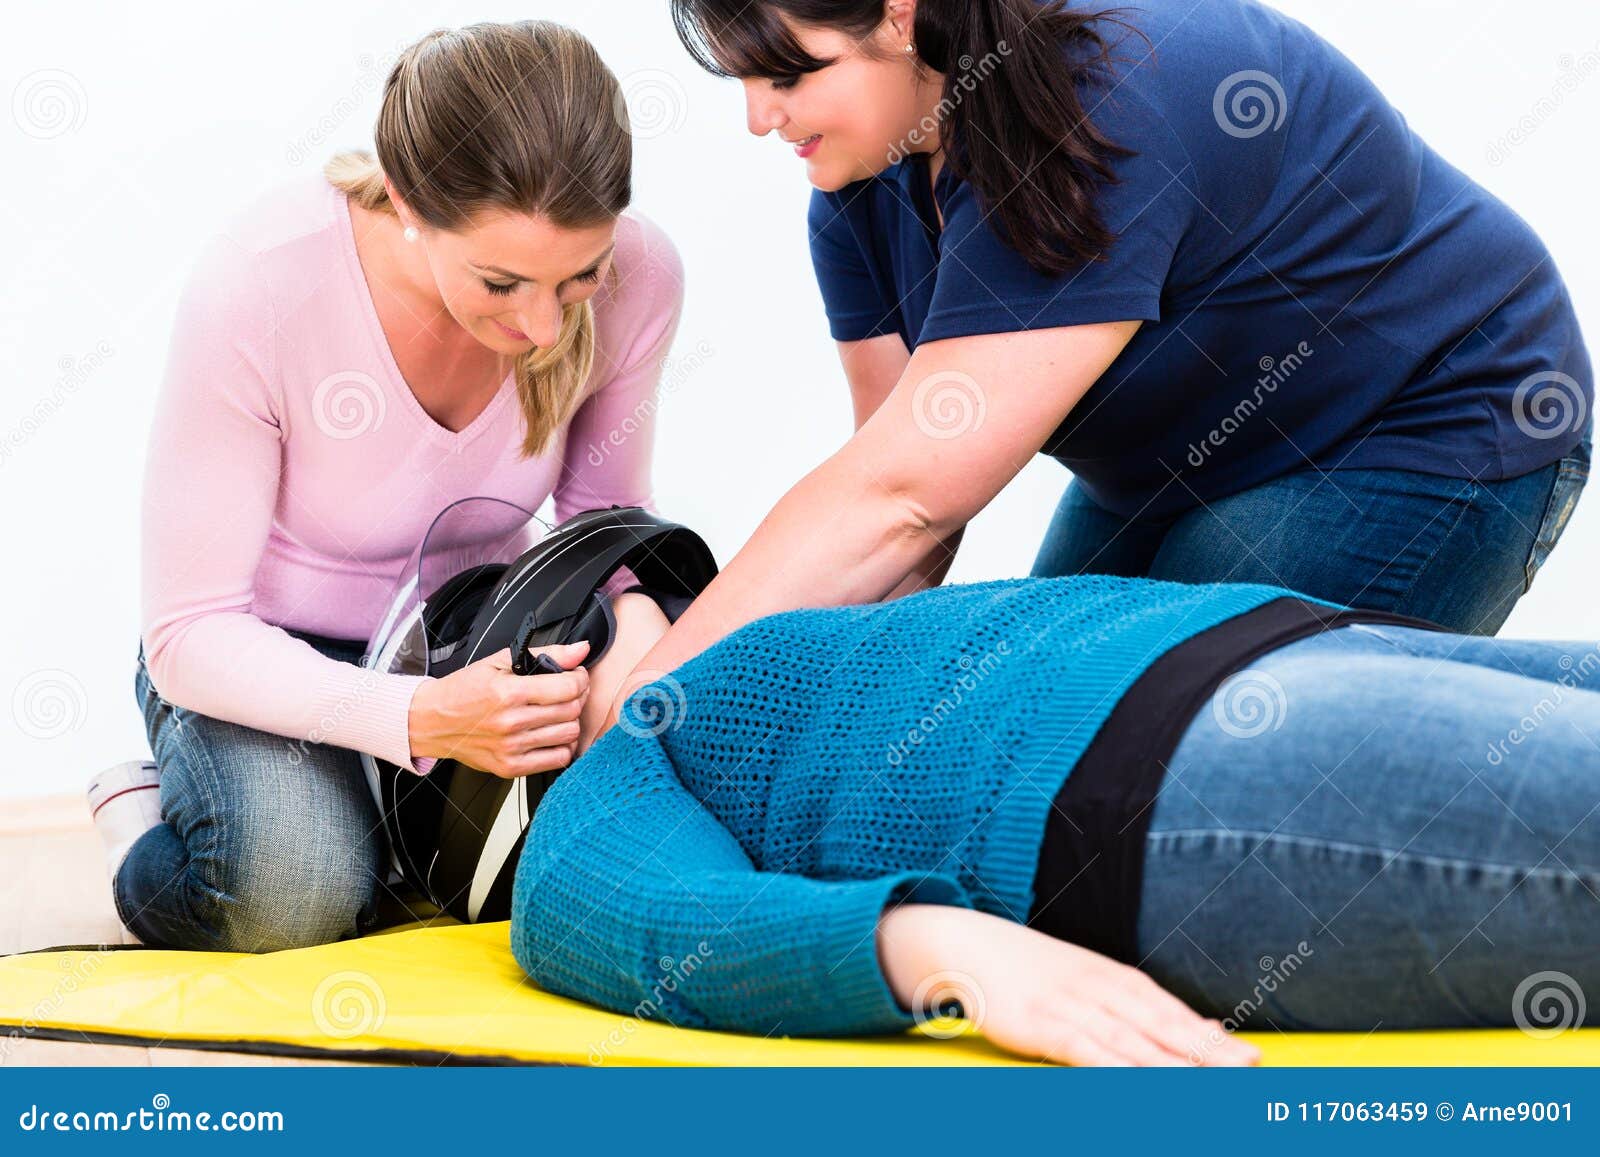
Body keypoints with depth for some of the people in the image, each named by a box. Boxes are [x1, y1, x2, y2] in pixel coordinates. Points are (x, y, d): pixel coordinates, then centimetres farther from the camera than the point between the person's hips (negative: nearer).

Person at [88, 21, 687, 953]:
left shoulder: (637, 276, -20)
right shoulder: (256, 288, -31)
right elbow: (191, 635, -25)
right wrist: (424, 719, -42)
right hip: (265, 656, -4)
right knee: (296, 894, -34)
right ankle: (145, 810, 3)